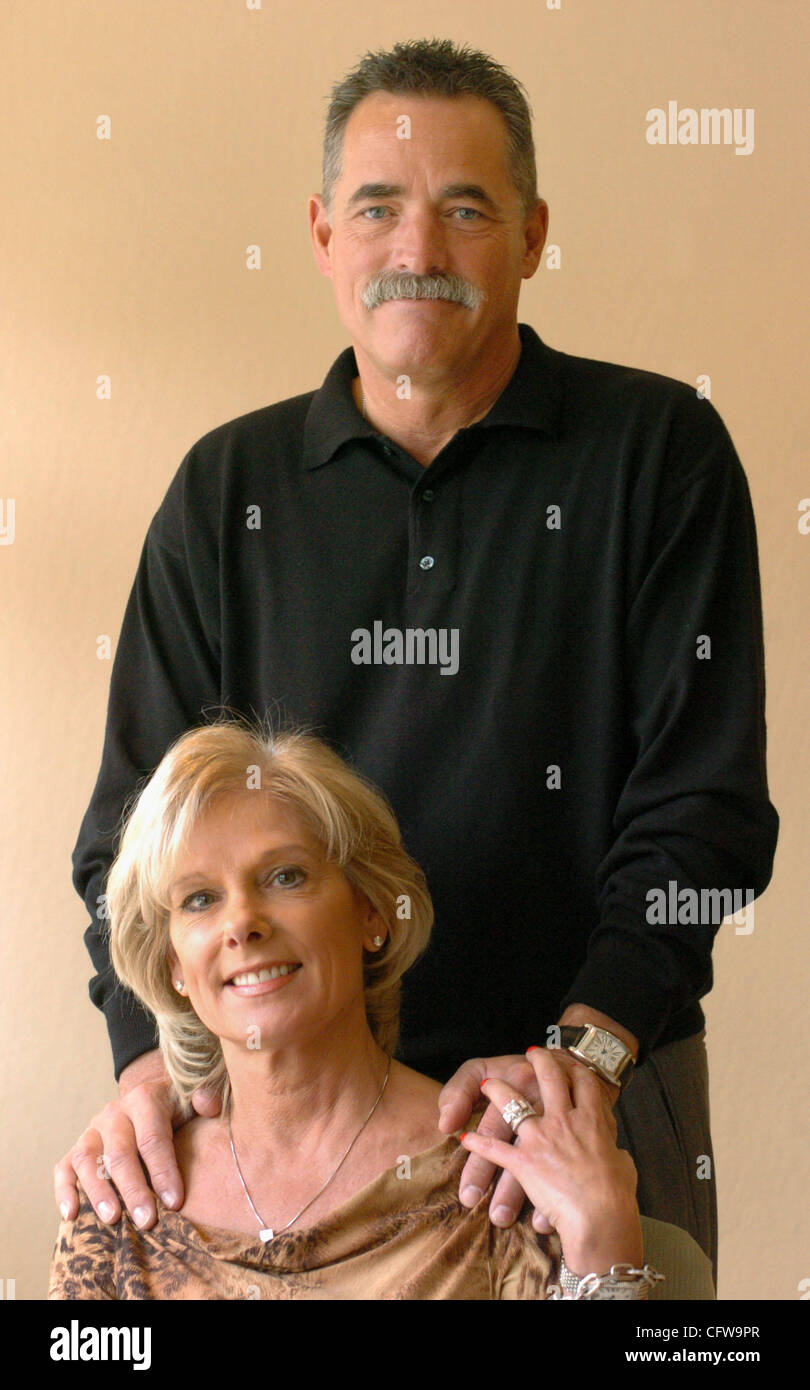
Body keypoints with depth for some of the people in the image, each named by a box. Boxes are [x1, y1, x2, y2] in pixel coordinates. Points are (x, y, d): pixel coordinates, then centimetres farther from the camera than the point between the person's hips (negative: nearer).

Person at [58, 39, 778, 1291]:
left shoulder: (657, 450, -2)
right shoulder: (228, 488, 5)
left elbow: (703, 801, -8)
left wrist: (585, 1047, -21)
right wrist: (149, 1054, -13)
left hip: (601, 1092, -1)